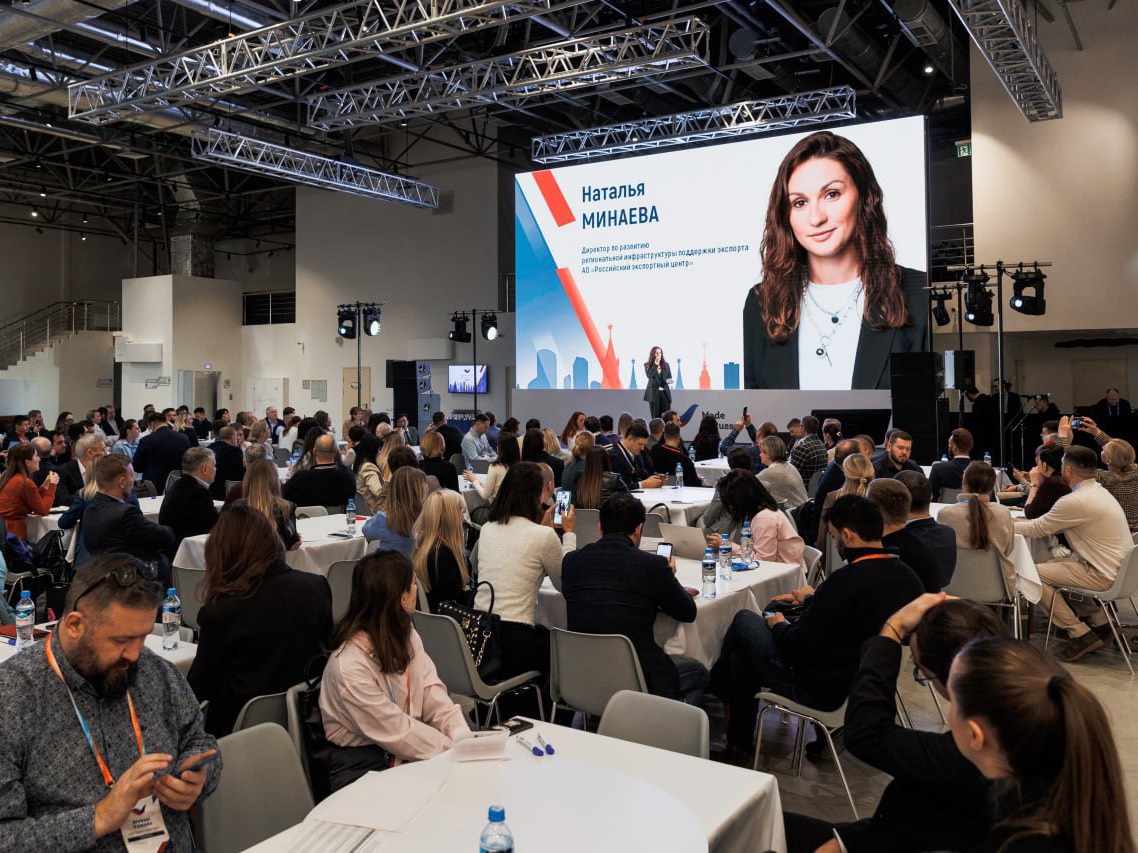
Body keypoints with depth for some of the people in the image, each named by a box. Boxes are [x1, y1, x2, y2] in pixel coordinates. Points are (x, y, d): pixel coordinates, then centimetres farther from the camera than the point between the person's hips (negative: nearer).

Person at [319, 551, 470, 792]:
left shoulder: (407, 636, 2)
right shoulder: (349, 665, -23)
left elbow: (433, 695, -2)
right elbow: (395, 731, -19)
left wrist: (462, 737, -18)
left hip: (405, 755, 7)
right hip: (362, 769, -7)